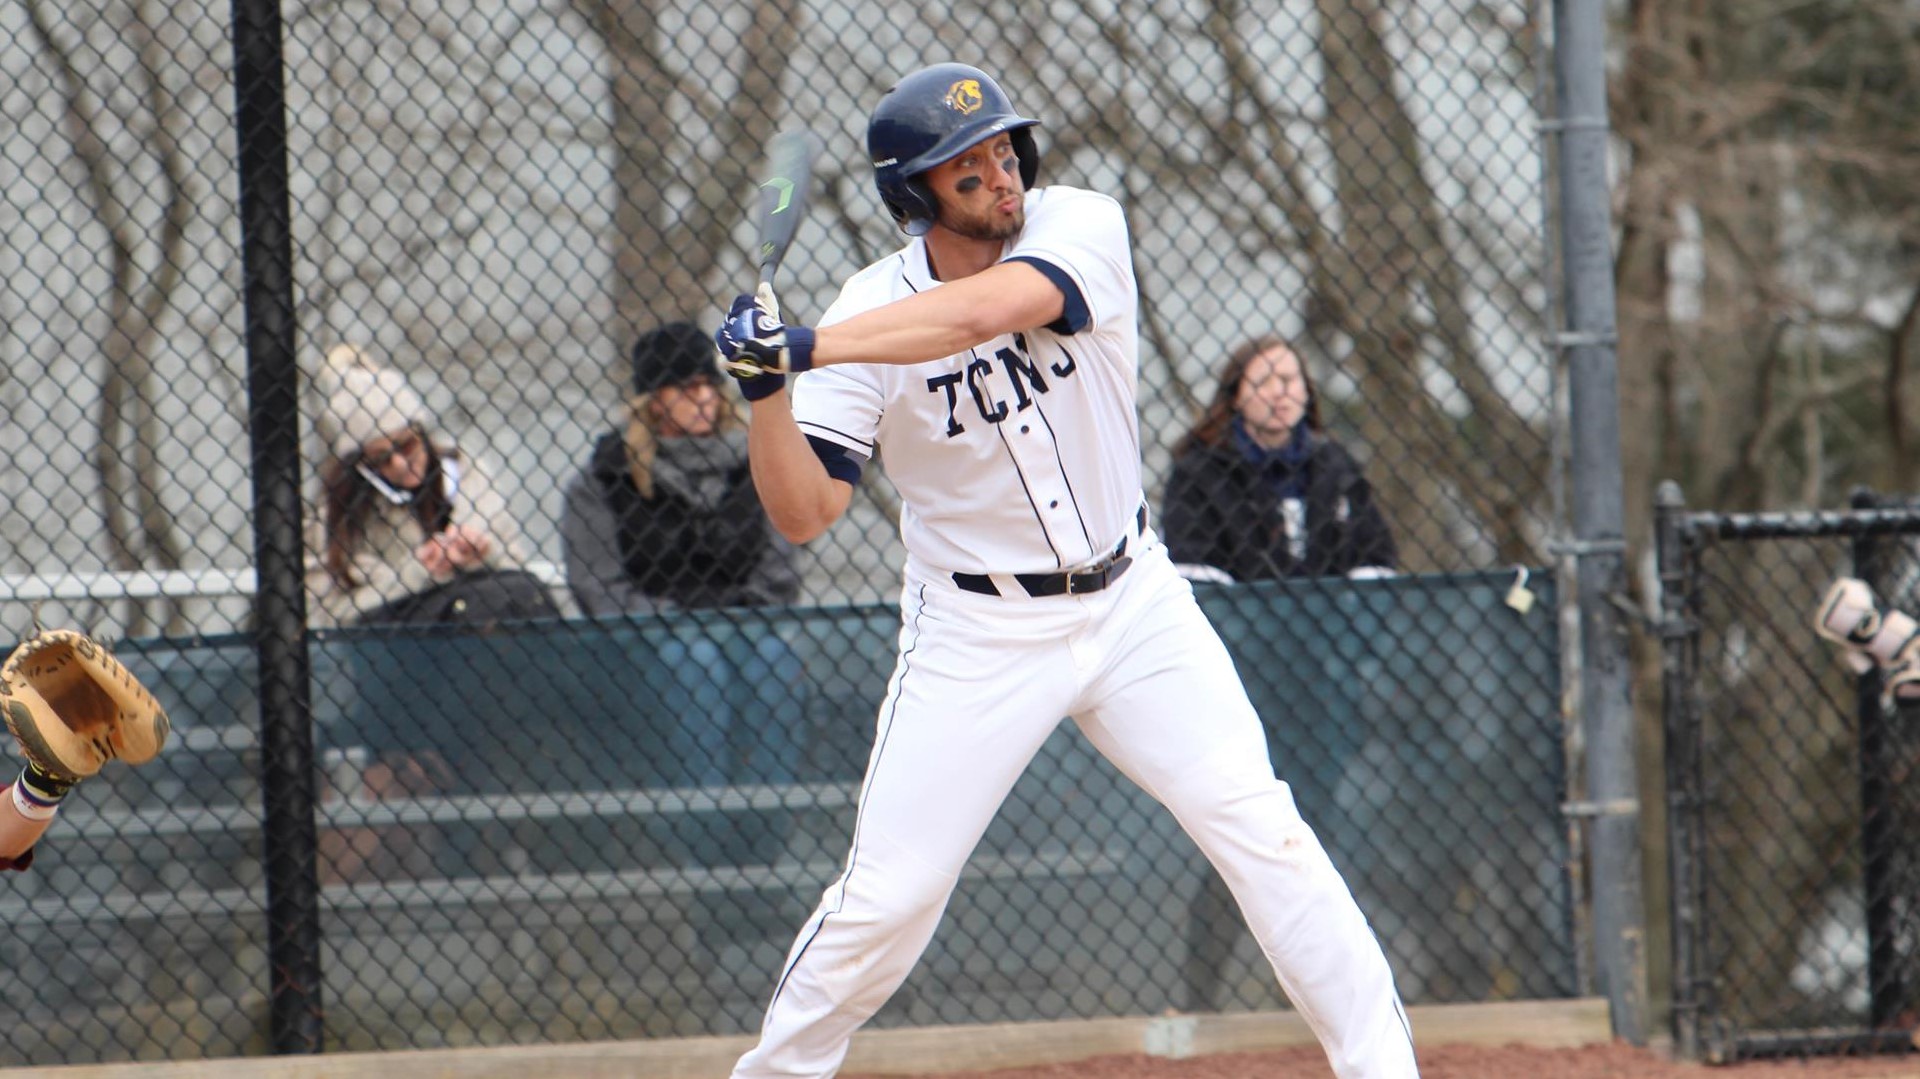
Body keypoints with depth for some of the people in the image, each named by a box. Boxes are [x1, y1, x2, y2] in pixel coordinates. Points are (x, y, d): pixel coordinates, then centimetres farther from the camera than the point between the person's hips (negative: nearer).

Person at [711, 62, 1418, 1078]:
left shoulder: (1080, 227, -13)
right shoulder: (871, 311, -11)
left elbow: (984, 310, -34)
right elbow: (803, 512, -16)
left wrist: (804, 347, -40)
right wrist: (767, 387, -32)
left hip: (1134, 604, 1)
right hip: (977, 638, -1)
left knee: (1260, 830, -8)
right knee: (887, 896, -3)